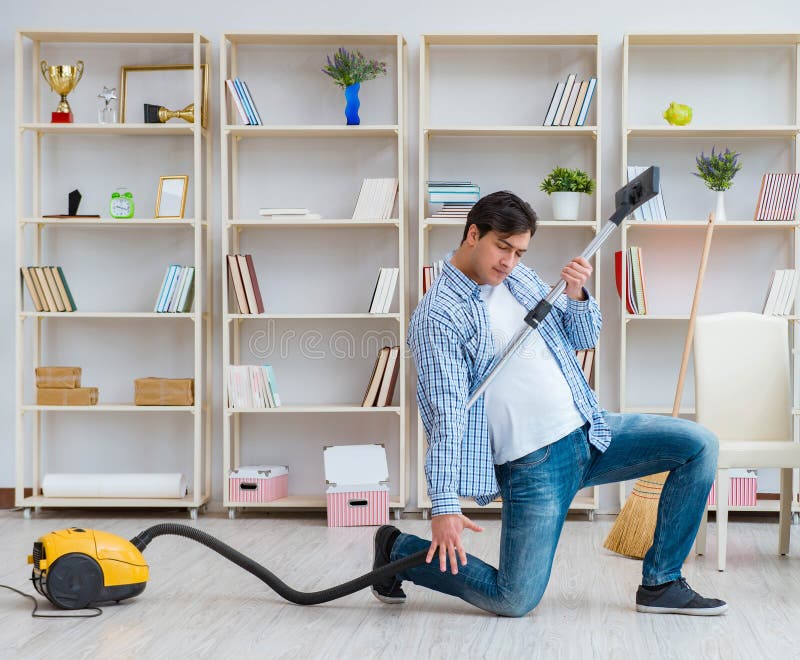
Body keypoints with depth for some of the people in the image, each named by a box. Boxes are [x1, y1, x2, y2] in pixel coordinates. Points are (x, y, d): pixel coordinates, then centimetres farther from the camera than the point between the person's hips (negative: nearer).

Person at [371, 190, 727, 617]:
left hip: (590, 432, 8)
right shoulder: (437, 314, -12)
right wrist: (444, 505, -24)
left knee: (699, 444, -5)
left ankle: (660, 585, 4)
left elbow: (584, 339, 18)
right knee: (514, 602, -12)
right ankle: (398, 549, 11)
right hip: (532, 465, -7)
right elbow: (447, 415, -18)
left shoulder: (521, 277, 12)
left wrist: (576, 295, -5)